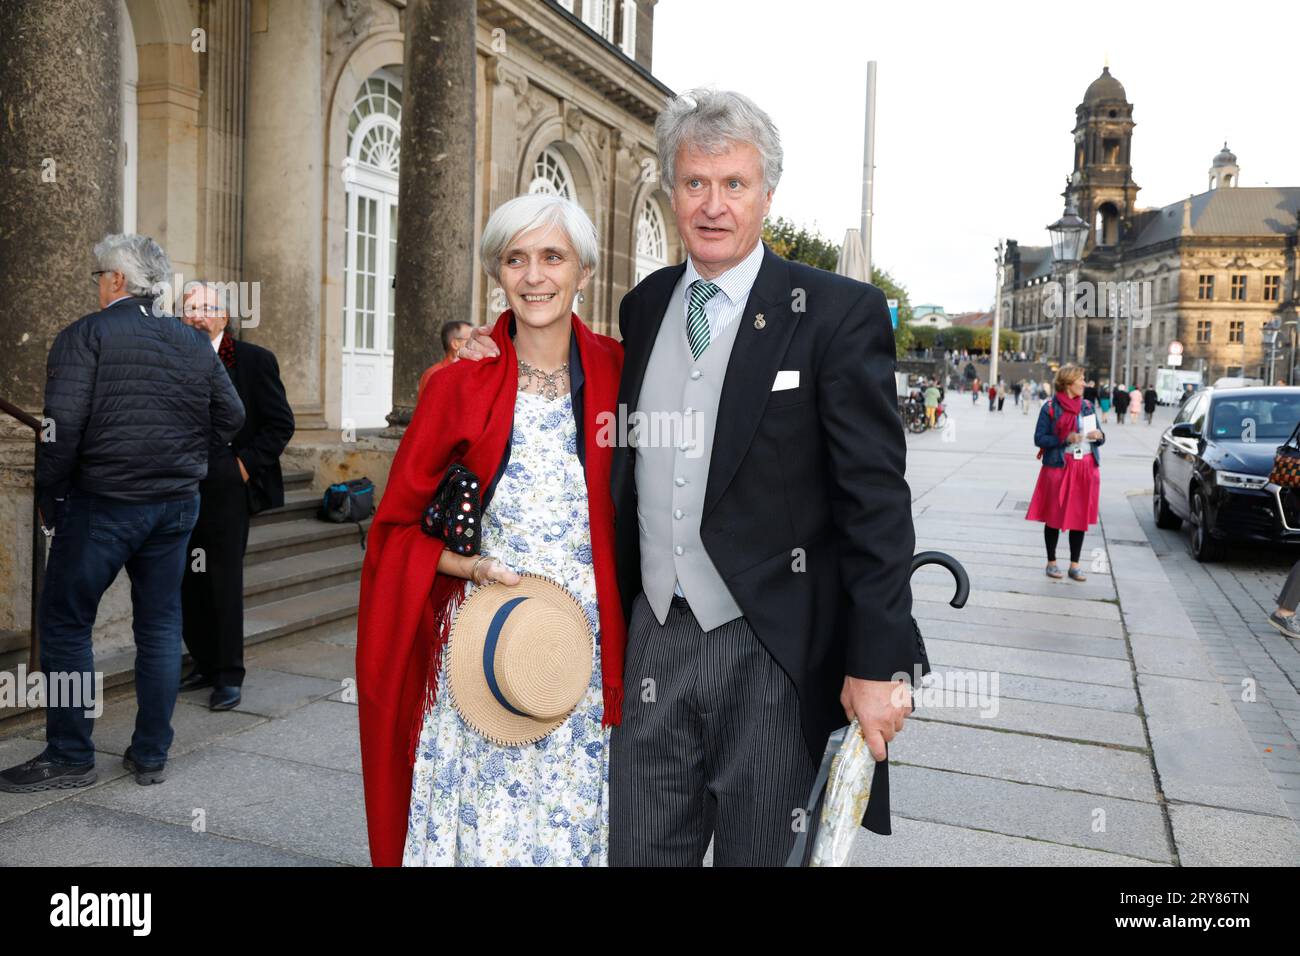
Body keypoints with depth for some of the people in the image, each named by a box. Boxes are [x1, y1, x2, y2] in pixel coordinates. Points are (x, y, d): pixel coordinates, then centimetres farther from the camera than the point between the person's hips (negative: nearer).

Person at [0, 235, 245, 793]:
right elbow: (230, 418, 10)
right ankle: (151, 755, 19)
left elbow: (63, 425, -16)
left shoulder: (86, 335, -9)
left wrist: (48, 497, -6)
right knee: (160, 626, 11)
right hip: (177, 506, 5)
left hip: (102, 502, -5)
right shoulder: (195, 343, 7)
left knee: (64, 622, 9)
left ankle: (69, 757, 15)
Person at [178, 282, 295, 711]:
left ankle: (228, 676, 6)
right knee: (187, 581, 10)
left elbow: (281, 422, -2)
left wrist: (248, 463, -8)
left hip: (226, 487, -4)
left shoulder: (254, 360, -2)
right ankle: (204, 663, 24)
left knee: (224, 582, -3)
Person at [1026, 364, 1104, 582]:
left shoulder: (1088, 406, 12)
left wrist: (1098, 436, -6)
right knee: (1055, 516, 2)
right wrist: (1064, 439, -19)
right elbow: (1039, 438, -6)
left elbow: (1099, 438, 18)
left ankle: (1075, 565, 15)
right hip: (1059, 467, -4)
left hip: (1086, 468, 4)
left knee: (1080, 517, 6)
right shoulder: (1050, 408, -3)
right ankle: (1052, 562, 16)